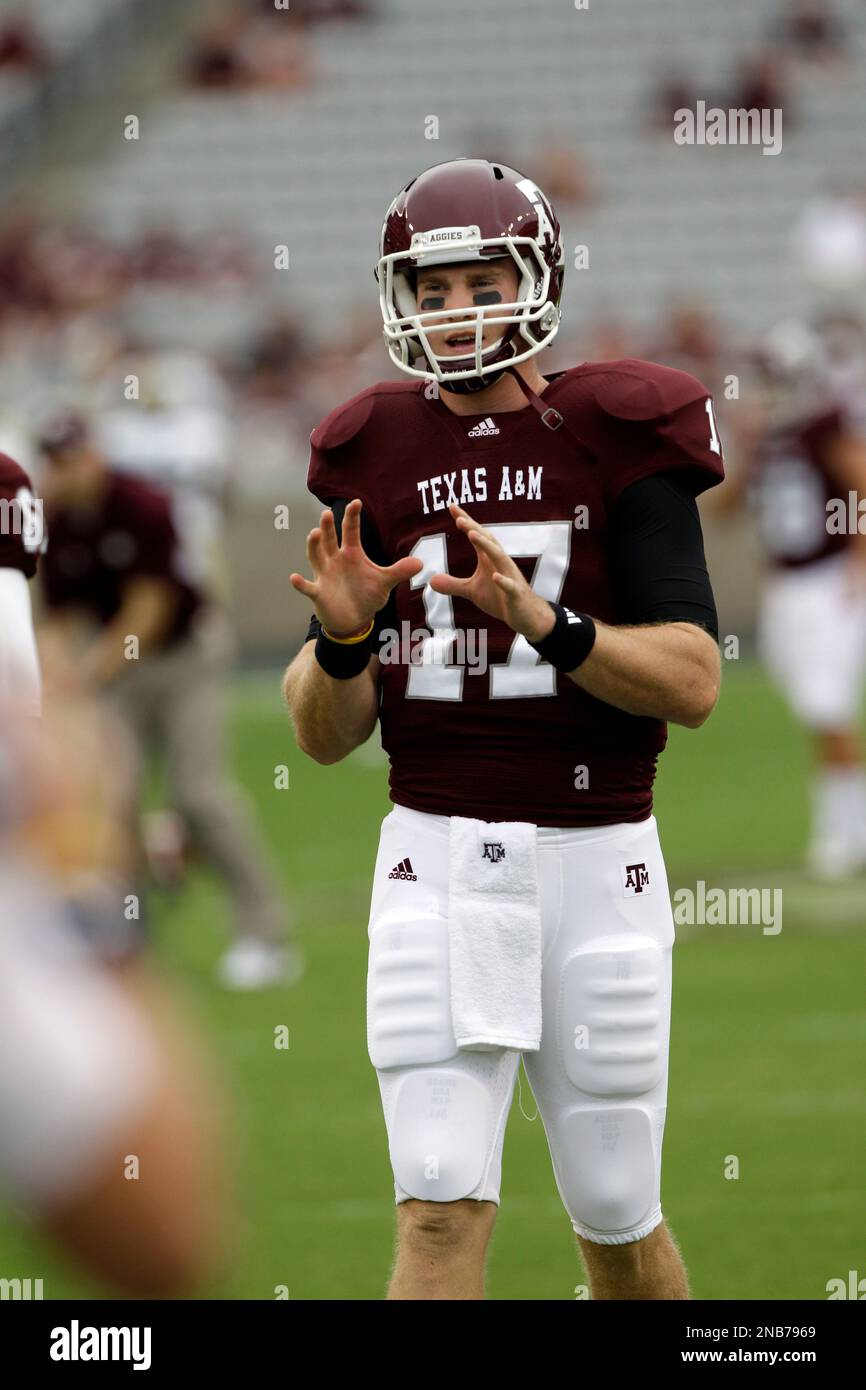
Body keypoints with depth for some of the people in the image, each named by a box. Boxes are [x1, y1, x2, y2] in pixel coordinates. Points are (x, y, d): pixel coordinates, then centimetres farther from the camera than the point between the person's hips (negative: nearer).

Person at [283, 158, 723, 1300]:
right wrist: (342, 635, -14)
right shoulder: (380, 459, 5)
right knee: (442, 1212, -11)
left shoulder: (614, 443, -3)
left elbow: (693, 682, -12)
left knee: (618, 1223, 10)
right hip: (437, 863, 1)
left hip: (595, 858, -1)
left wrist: (541, 621, -25)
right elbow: (325, 736, 7)